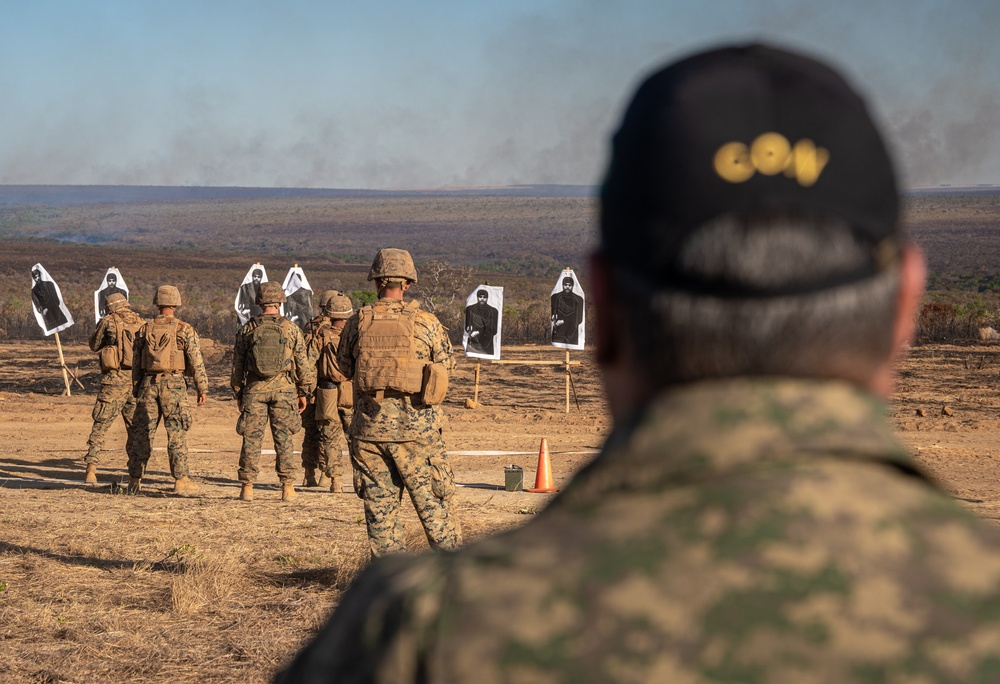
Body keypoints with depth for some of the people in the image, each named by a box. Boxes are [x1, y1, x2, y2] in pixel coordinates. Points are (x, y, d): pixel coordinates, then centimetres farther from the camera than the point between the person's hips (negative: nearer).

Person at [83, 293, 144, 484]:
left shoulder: (108, 322, 0)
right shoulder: (141, 323, 8)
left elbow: (94, 345, 13)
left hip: (114, 380, -3)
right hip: (137, 380, 3)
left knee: (100, 425, 0)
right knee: (134, 427, 15)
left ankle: (91, 469, -8)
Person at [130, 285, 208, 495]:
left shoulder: (145, 329, 8)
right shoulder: (184, 330, -4)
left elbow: (136, 362, 11)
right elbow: (196, 361, -7)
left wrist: (136, 390, 19)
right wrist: (202, 388, -2)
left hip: (149, 383, 3)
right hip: (173, 384, -3)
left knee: (143, 432, 8)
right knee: (176, 433, -2)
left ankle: (134, 479, 13)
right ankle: (181, 480, -4)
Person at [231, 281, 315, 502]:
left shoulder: (247, 330, 3)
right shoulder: (291, 329, -1)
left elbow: (237, 366, 7)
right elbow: (303, 364, 1)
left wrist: (238, 393, 16)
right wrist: (303, 393, 9)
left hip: (254, 389, 1)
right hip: (283, 389, 0)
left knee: (251, 439, 4)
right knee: (283, 439, 5)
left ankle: (247, 487, 4)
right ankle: (287, 486, 5)